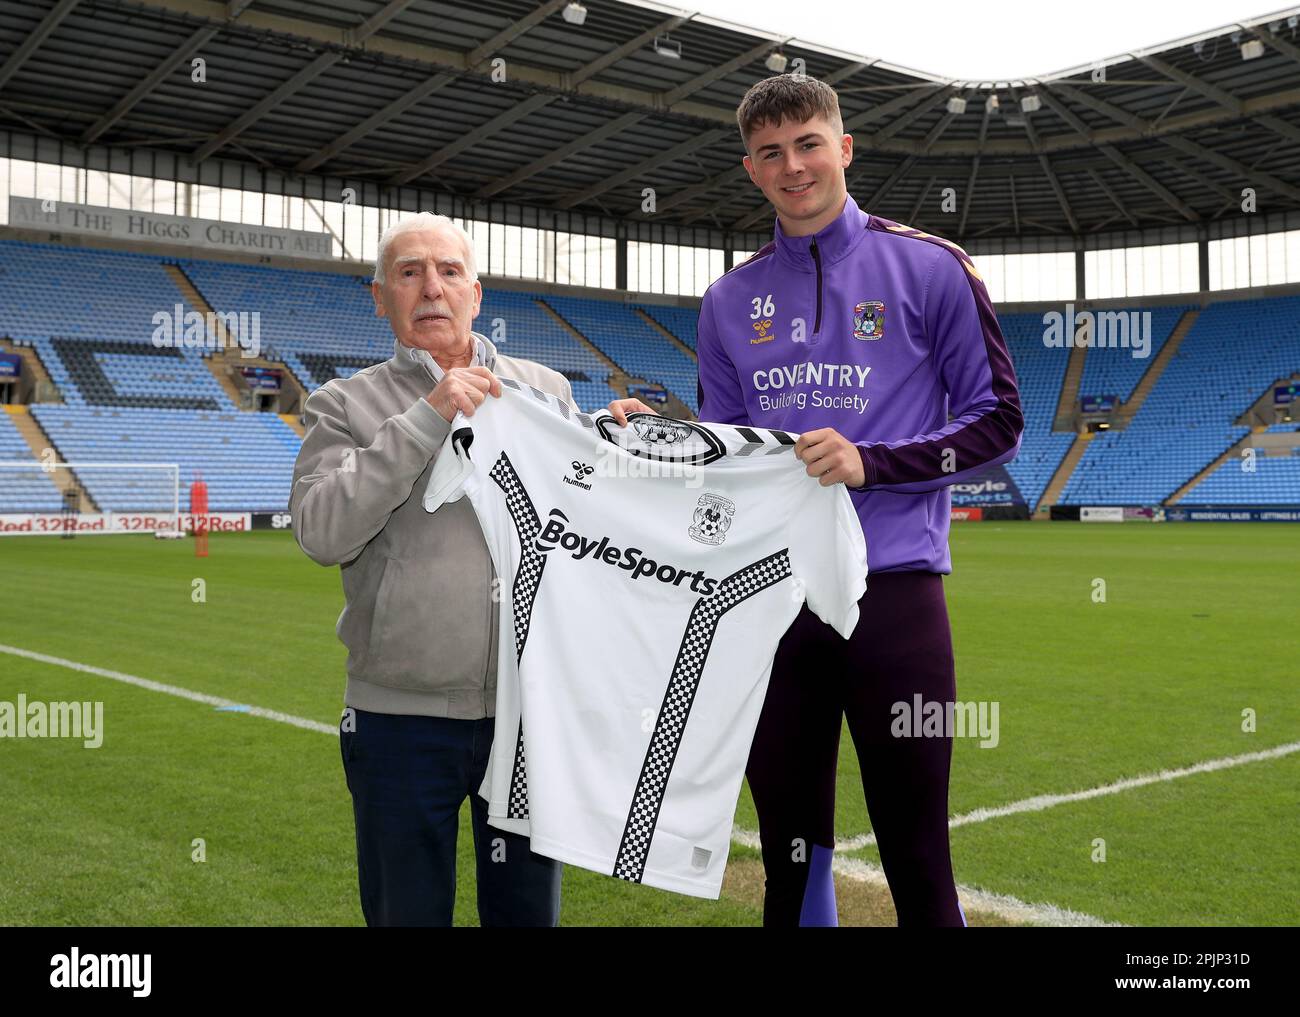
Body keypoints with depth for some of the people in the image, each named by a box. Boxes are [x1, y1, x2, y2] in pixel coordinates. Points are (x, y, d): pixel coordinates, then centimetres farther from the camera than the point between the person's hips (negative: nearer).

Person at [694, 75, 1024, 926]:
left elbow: (998, 423, 1)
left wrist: (871, 462, -13)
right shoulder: (730, 301, 13)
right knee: (791, 855, 12)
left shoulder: (928, 268, 2)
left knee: (918, 861, 1)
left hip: (895, 591, -3)